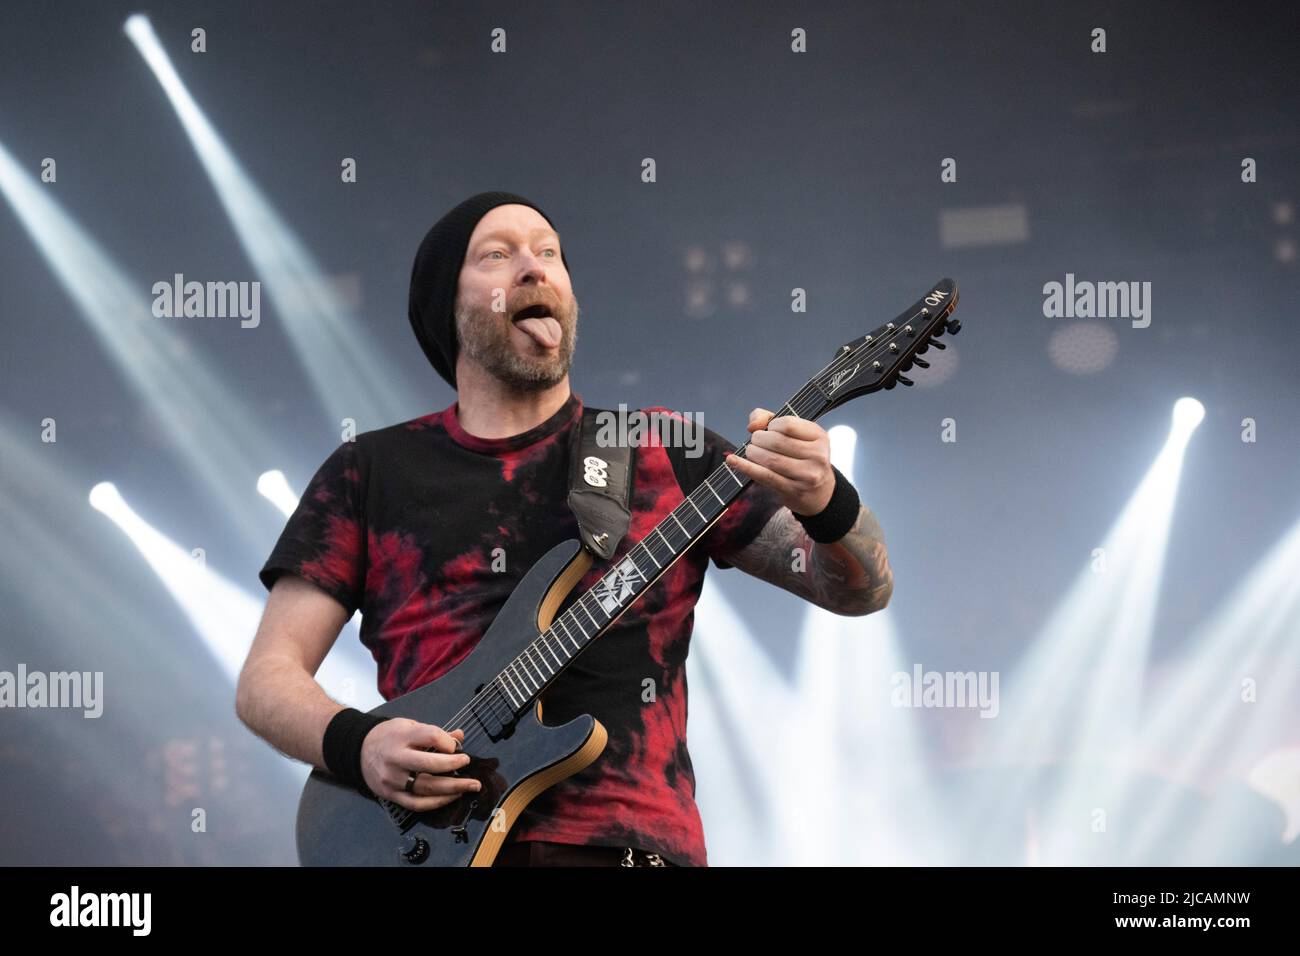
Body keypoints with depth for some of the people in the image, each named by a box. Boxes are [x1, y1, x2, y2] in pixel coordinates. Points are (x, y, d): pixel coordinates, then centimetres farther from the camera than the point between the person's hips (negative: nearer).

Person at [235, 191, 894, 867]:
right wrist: (356, 746, -8)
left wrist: (824, 502, -9)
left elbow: (860, 590, 13)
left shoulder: (663, 454, 15)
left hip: (631, 839, 0)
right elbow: (266, 678, 13)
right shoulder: (371, 473, 16)